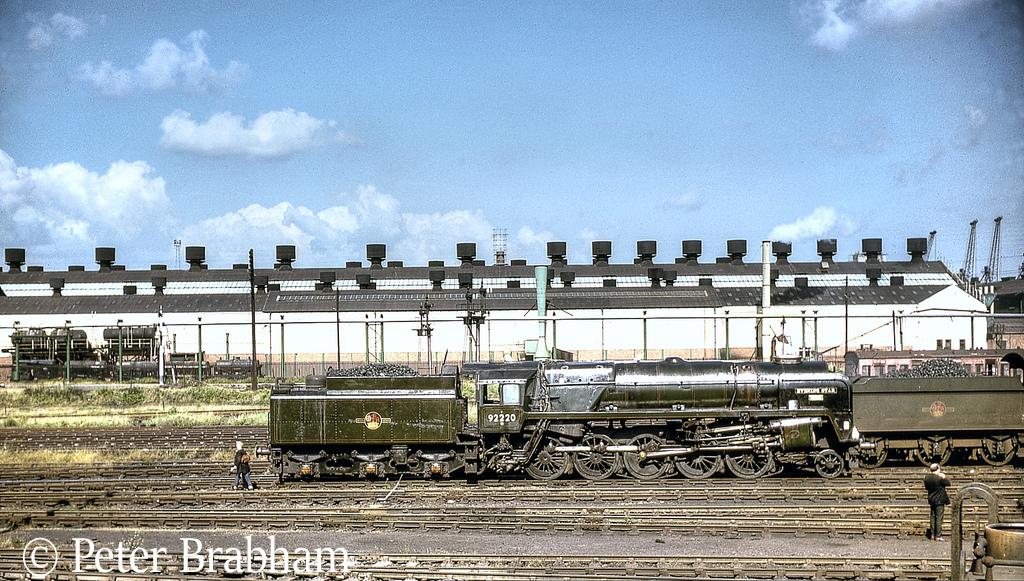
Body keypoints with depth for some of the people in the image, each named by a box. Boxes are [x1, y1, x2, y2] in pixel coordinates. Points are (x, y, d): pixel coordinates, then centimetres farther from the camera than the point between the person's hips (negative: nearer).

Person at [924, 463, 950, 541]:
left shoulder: (927, 478, 1)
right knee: (939, 518, -3)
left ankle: (932, 534, 19)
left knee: (933, 517, 15)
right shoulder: (939, 478, -20)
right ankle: (938, 536, -3)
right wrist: (944, 477, 2)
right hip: (939, 501, -7)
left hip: (931, 500, 7)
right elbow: (948, 483, -8)